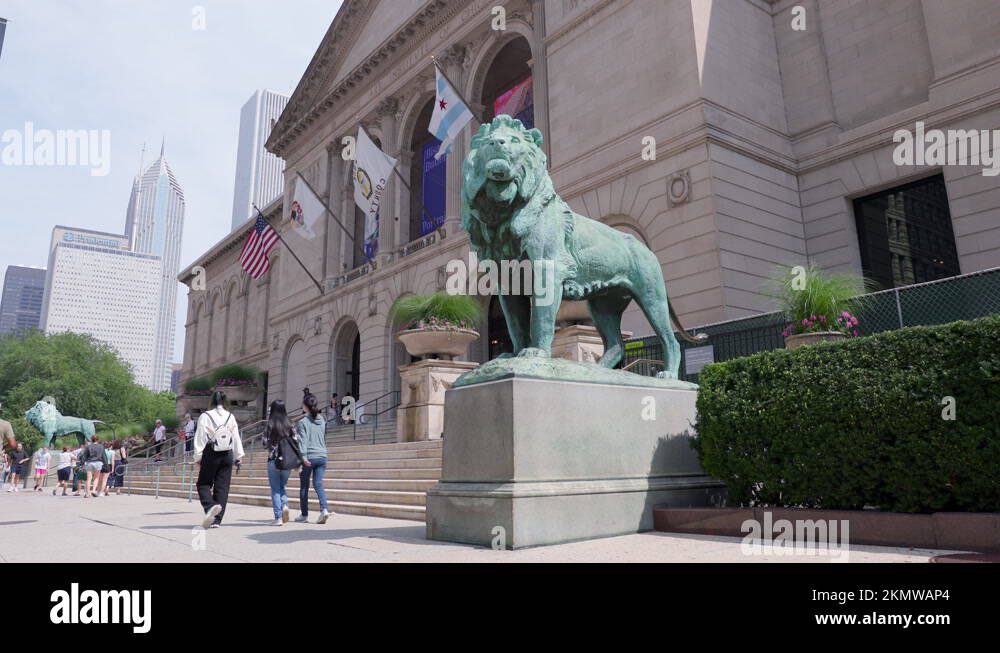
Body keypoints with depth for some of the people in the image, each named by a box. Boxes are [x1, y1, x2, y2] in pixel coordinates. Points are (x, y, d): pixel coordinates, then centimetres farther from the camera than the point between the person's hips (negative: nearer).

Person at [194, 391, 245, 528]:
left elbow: (200, 439, -7)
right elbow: (236, 438, 5)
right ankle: (217, 519, 7)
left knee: (203, 484, 11)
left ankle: (210, 507, -16)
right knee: (222, 487, 7)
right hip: (227, 455, 3)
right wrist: (238, 456, 12)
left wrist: (198, 458, 0)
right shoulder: (230, 417, 2)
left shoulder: (205, 417, -7)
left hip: (211, 455, -3)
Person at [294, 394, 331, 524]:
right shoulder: (322, 421, 9)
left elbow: (302, 441, -14)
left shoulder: (303, 422, -7)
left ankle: (304, 514, 18)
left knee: (304, 486, 9)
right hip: (322, 456, 4)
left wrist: (303, 457, -19)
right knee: (318, 484, 3)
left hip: (309, 457, -4)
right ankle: (324, 509, -17)